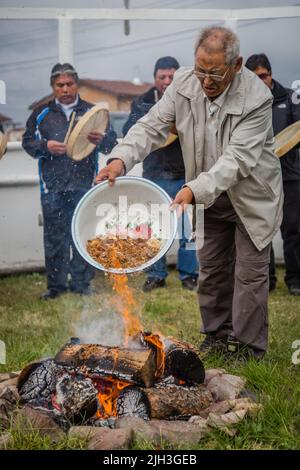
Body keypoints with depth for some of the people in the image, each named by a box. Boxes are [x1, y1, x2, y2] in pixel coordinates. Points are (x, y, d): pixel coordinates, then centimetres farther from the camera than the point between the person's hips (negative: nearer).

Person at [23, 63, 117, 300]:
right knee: (54, 237, 3)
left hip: (84, 185, 0)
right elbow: (28, 142, 12)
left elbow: (113, 143, 8)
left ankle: (82, 283, 12)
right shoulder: (42, 114, 10)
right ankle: (56, 284, 12)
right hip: (52, 187, 0)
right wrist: (46, 146, -8)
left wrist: (102, 140, -15)